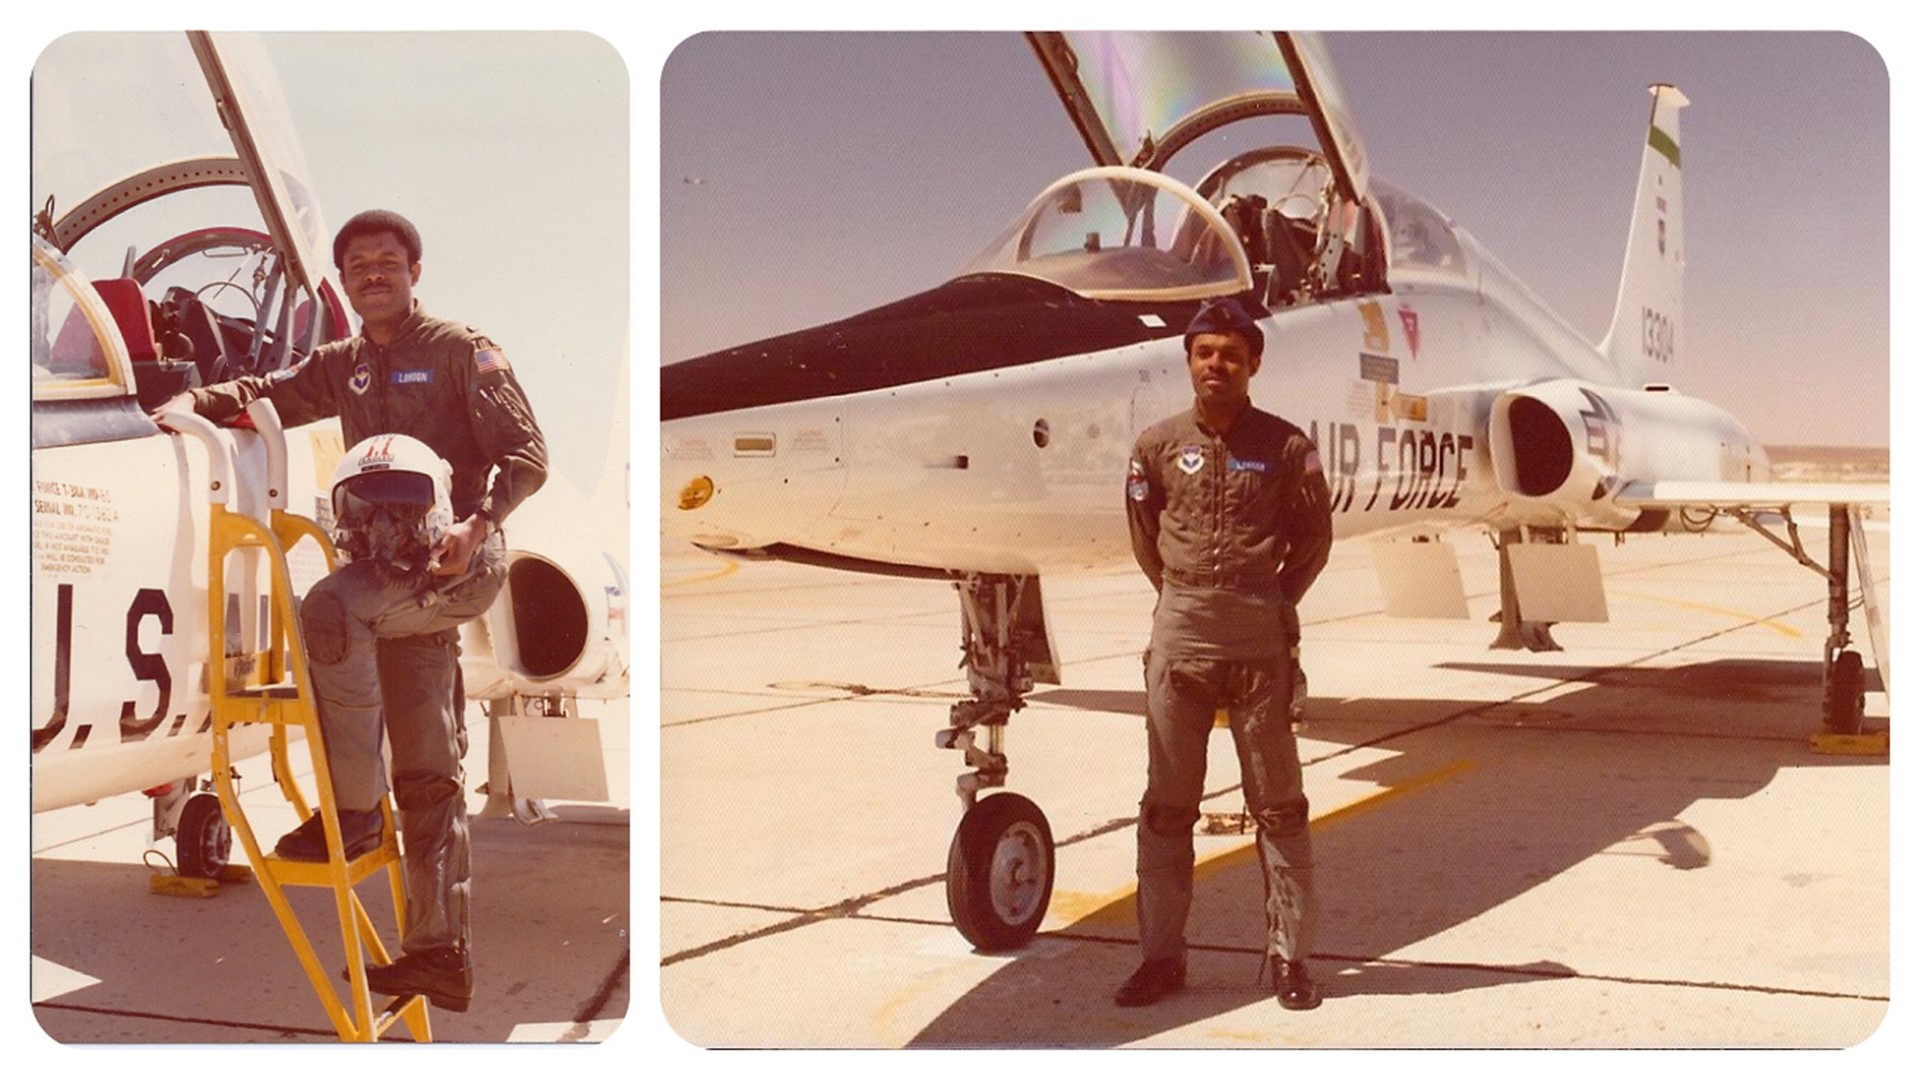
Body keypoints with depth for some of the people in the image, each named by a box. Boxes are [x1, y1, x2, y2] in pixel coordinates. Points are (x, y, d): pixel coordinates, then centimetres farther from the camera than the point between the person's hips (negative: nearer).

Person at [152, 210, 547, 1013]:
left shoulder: (460, 350, -1)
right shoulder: (343, 366, 17)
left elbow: (525, 454, -9)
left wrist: (475, 523, -24)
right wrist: (196, 402, -5)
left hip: (462, 558, -6)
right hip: (394, 570, 6)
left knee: (330, 607, -32)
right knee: (426, 771, 6)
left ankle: (352, 811, -22)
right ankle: (439, 951, 10)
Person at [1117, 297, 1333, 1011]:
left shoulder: (1286, 447, -2)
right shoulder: (1158, 444, 3)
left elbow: (1315, 537, 8)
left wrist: (1273, 603, 10)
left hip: (1259, 641, -2)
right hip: (1179, 639, 2)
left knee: (1279, 805, 5)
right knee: (1167, 806, 7)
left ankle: (1289, 956, 14)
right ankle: (1162, 955, 16)